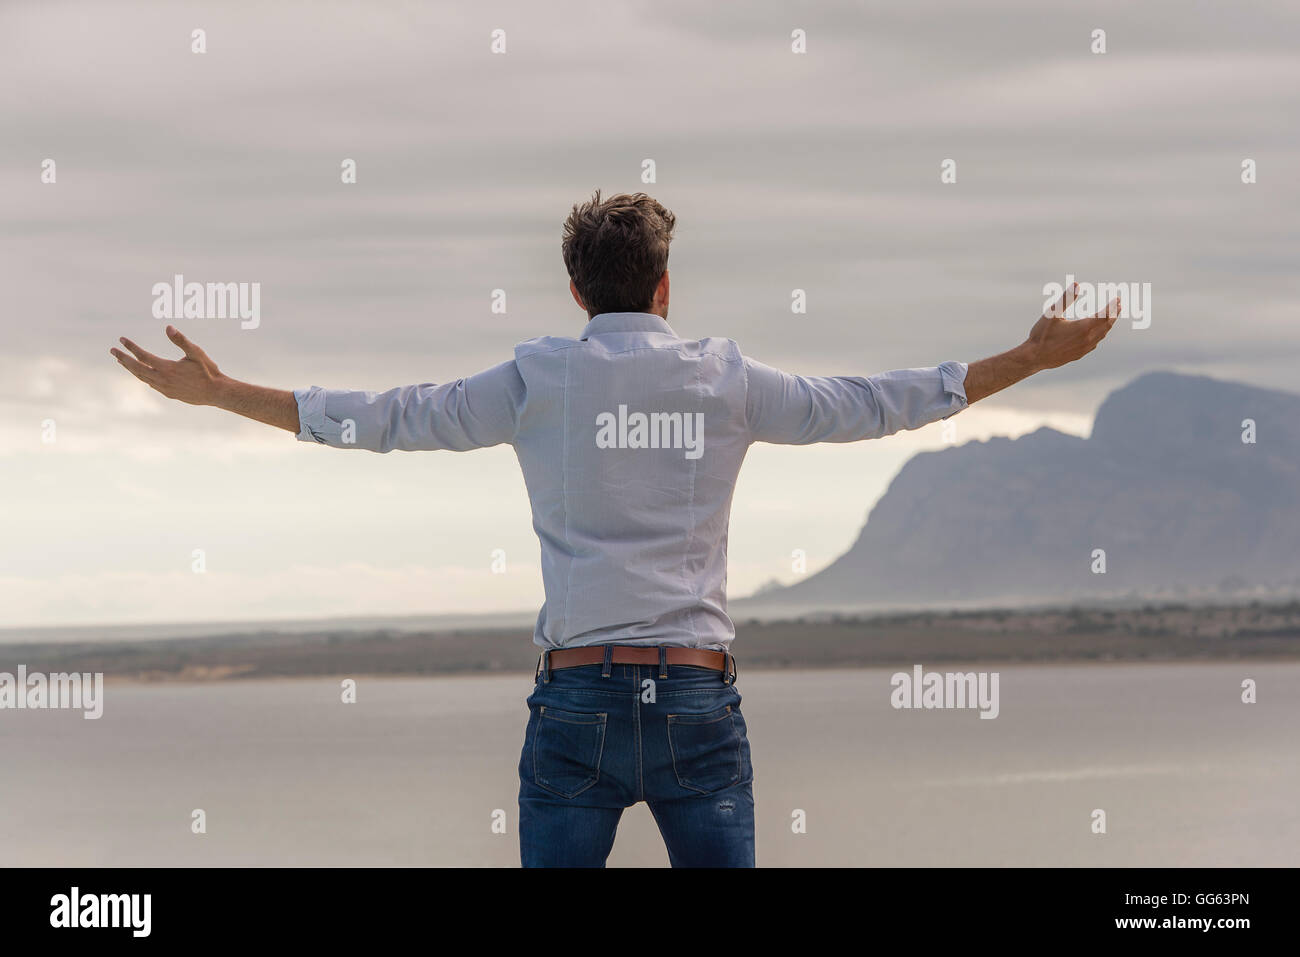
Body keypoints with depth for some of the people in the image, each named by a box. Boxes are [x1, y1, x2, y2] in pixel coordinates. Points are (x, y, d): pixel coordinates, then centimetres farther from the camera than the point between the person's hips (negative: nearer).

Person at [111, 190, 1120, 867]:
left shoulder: (542, 375, 3)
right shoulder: (727, 378, 6)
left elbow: (383, 419, 5)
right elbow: (871, 405, 12)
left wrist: (215, 389, 14)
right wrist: (1034, 357, 22)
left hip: (579, 694, -1)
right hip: (700, 695, 1)